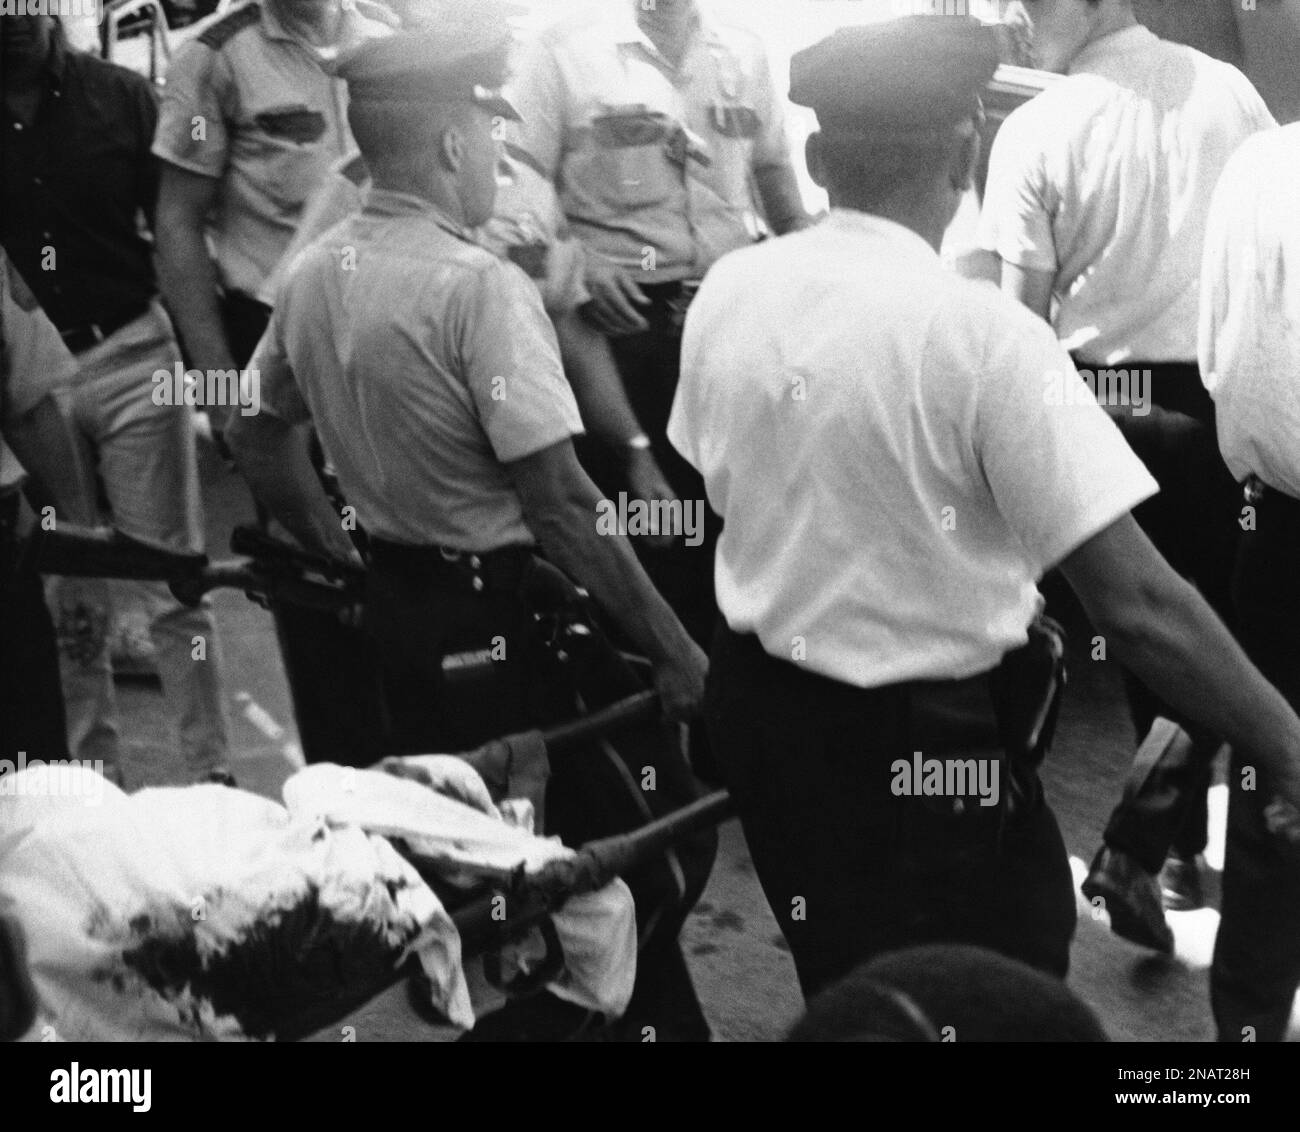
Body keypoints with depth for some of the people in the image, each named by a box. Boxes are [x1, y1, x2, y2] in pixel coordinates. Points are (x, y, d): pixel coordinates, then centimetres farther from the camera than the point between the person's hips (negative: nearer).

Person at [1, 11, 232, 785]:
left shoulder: (121, 97, 0)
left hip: (130, 357, -1)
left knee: (174, 581, 1)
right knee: (63, 591, 7)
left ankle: (211, 771, 6)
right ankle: (94, 773, 17)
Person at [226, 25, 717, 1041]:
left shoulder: (312, 279, 3)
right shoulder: (478, 286, -21)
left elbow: (258, 442, 17)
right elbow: (561, 503, -23)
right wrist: (676, 651, -16)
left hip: (396, 606, 8)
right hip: (505, 615, -8)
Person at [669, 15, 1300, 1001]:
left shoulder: (727, 293, -5)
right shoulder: (983, 335, -23)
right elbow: (1138, 603, -24)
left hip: (758, 708, 7)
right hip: (925, 757, -7)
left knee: (848, 1002, 26)